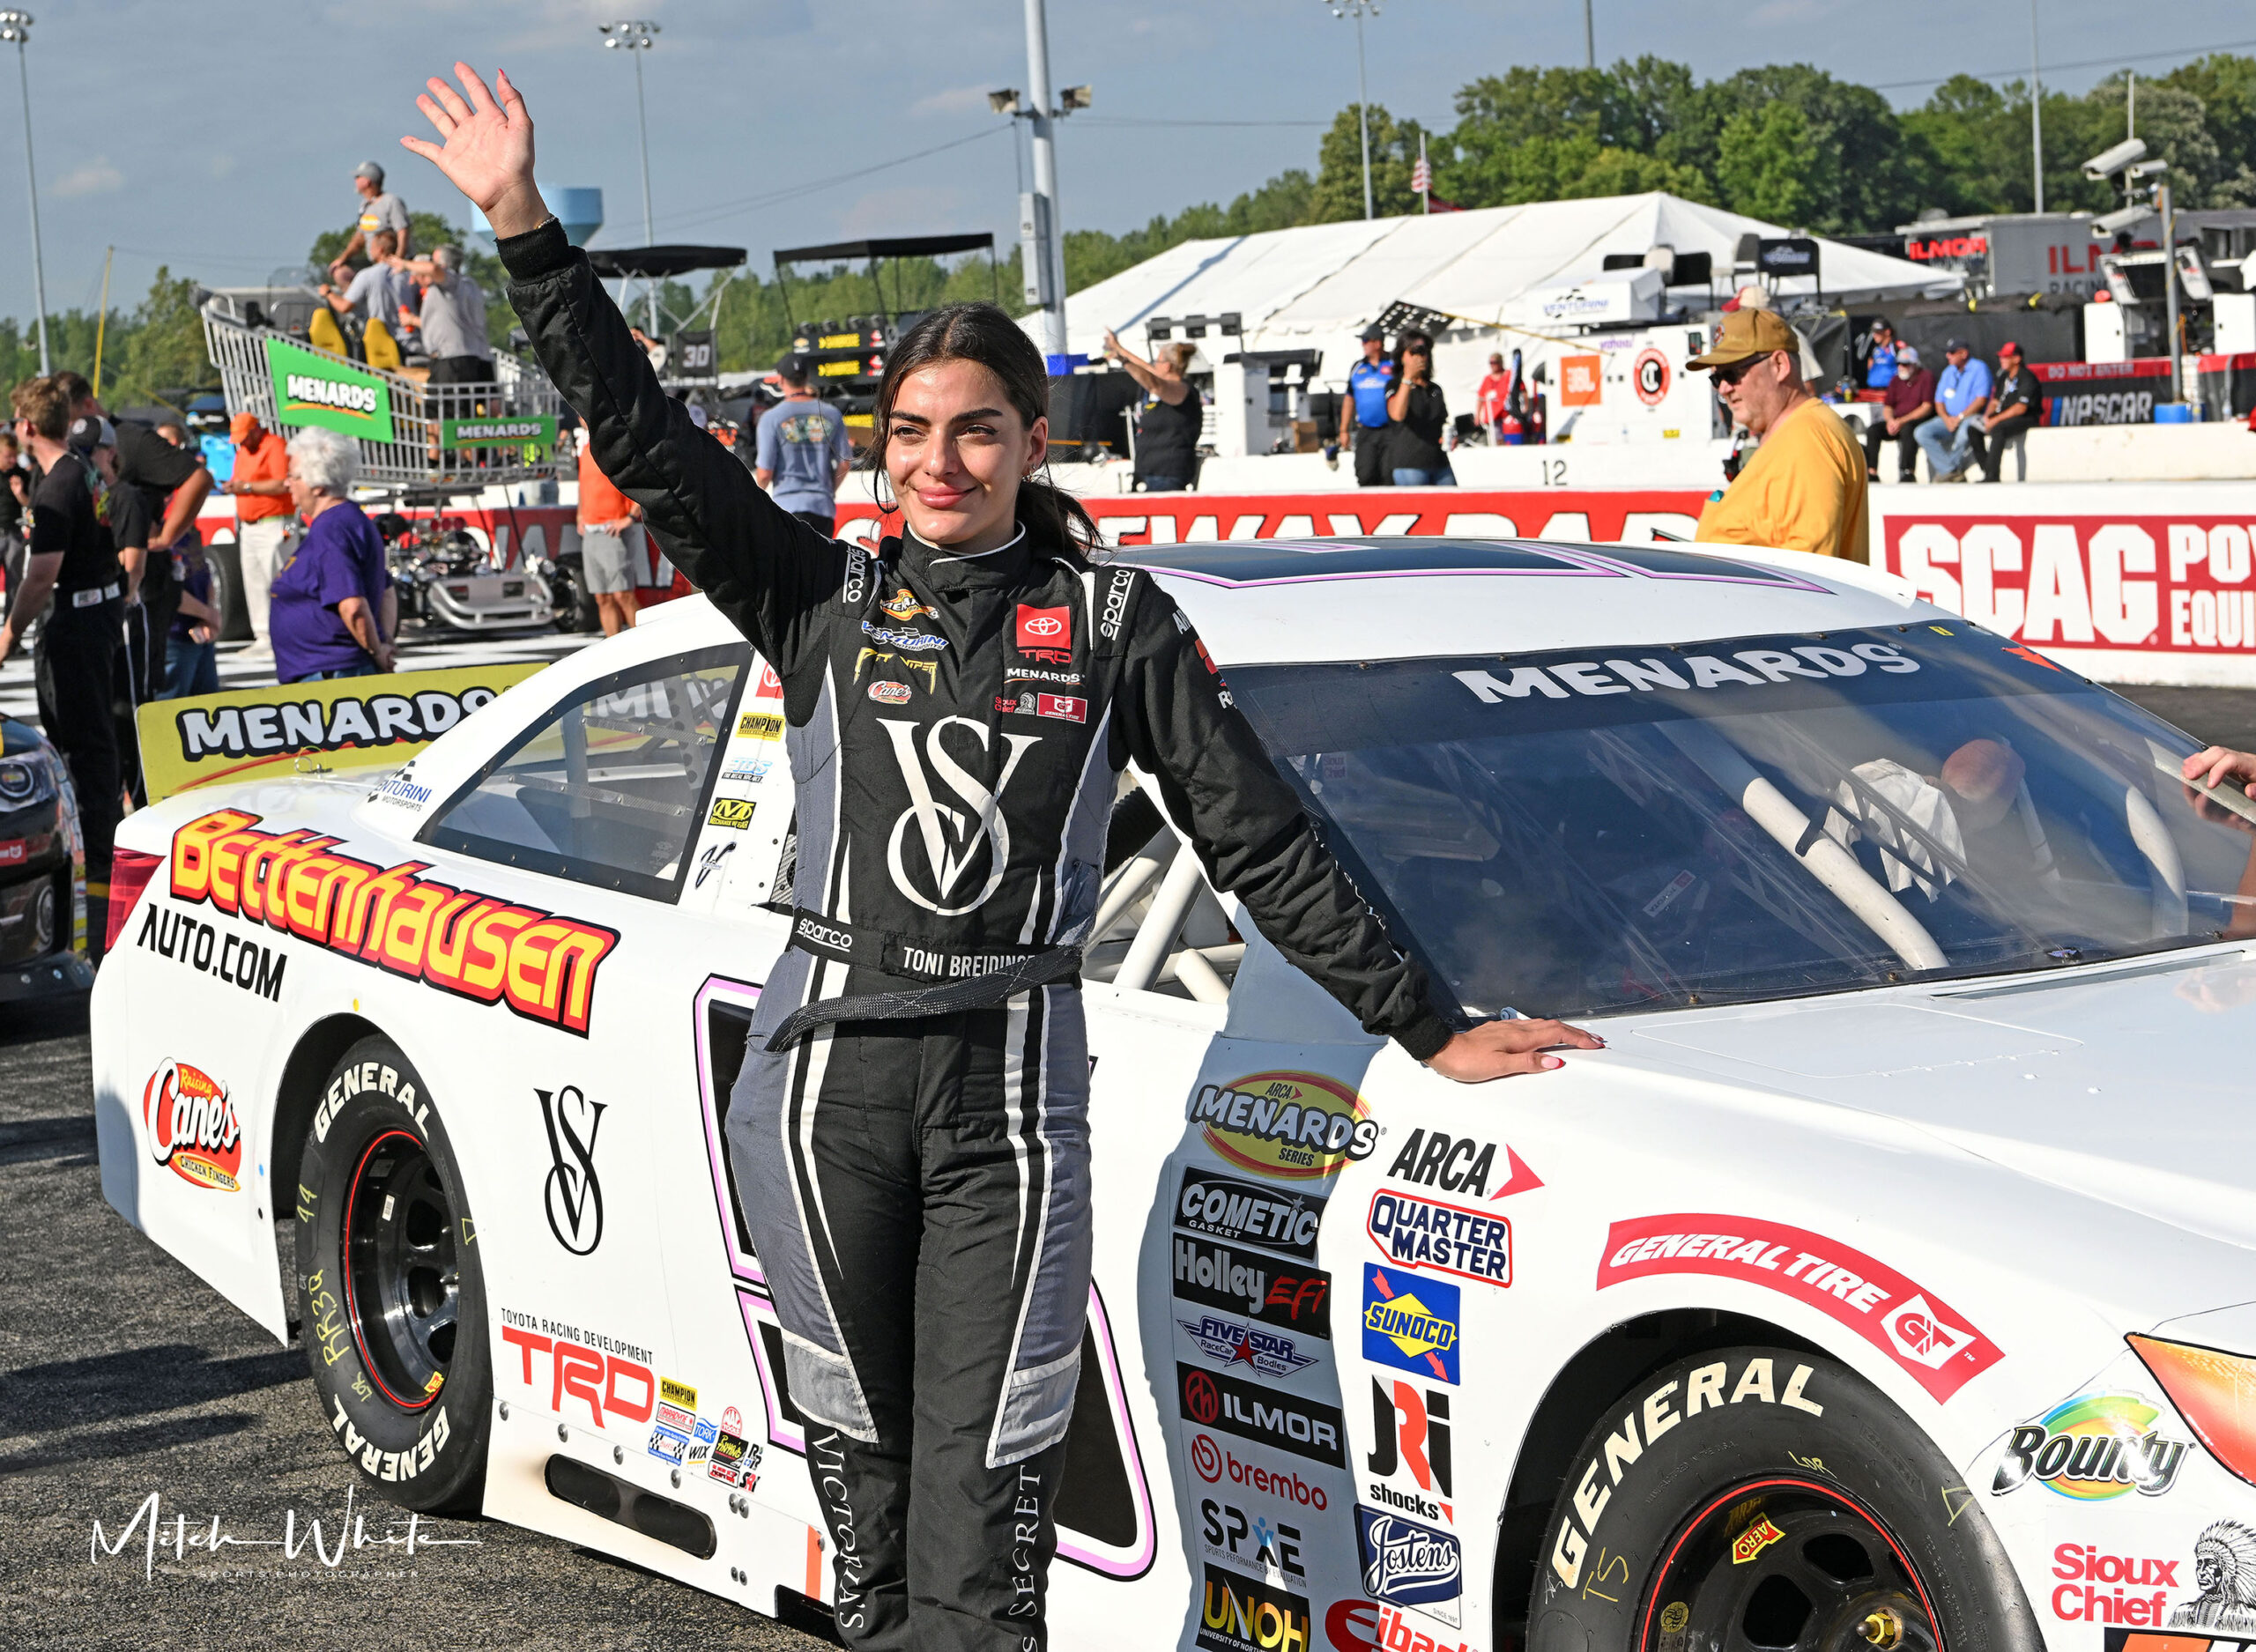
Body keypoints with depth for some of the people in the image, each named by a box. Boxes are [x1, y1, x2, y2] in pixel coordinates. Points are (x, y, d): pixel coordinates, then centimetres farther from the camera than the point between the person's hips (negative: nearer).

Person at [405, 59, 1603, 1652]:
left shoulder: (1115, 622, 6)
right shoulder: (822, 600, 7)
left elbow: (1262, 842, 8)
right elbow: (642, 438, 0)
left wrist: (1427, 1028, 7)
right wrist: (526, 227, -9)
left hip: (1013, 1098, -1)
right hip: (828, 1082, 1)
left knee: (981, 1513, -7)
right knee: (868, 1476, 10)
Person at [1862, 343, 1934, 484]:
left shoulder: (1926, 377, -2)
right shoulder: (1897, 380, 15)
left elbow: (1927, 407, -11)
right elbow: (1888, 407, 16)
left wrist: (1902, 421, -18)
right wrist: (1890, 420, -9)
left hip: (1918, 421, -6)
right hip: (1897, 422, 6)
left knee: (1907, 429, -38)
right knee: (1872, 430, -17)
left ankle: (1908, 472, -39)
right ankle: (1871, 473, -20)